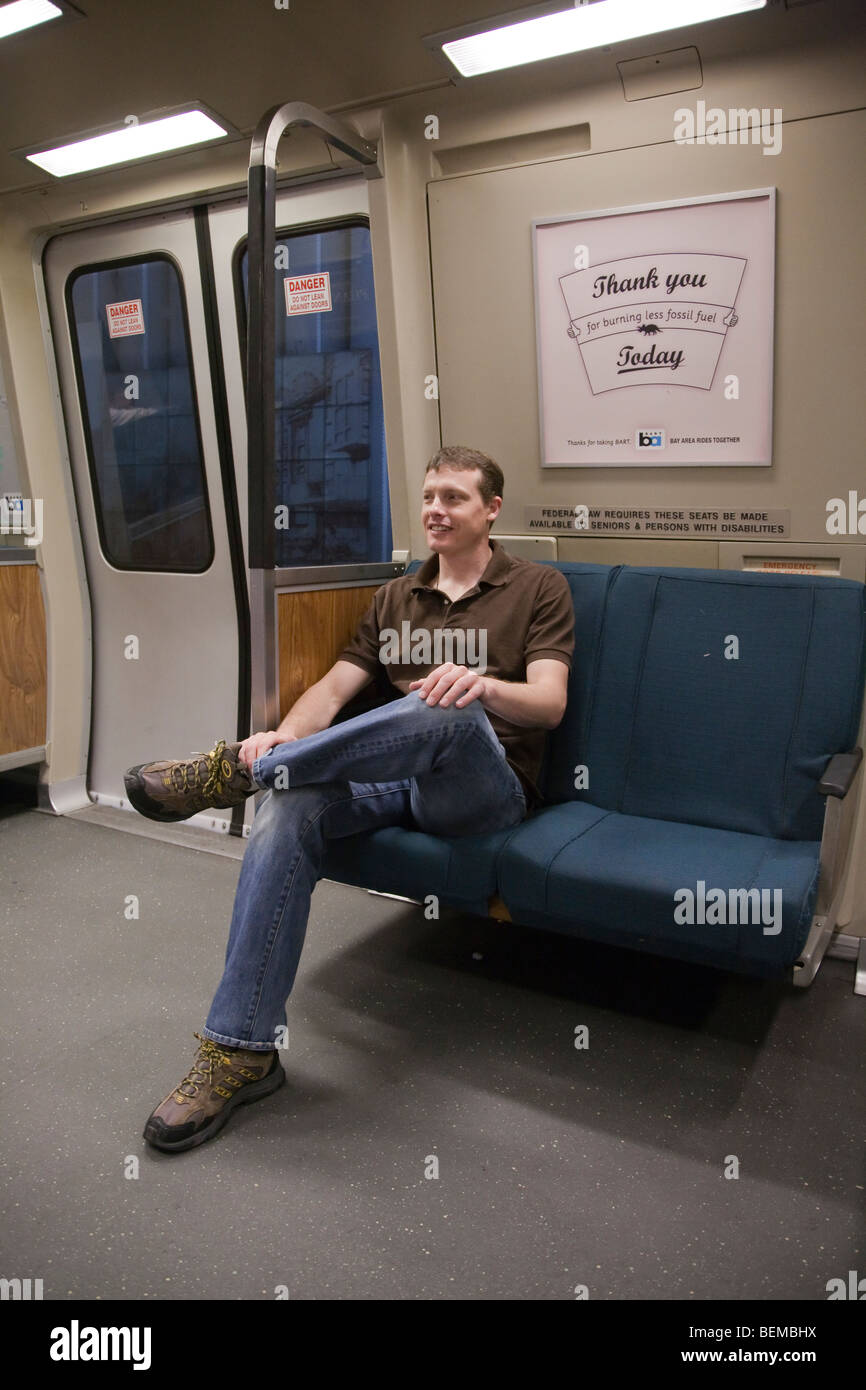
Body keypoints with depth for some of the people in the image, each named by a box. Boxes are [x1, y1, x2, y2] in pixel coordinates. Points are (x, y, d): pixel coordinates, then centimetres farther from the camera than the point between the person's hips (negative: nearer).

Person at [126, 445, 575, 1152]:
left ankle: (236, 770, -27)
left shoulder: (539, 589, 7)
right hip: (397, 777, 4)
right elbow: (334, 688, 10)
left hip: (487, 788, -4)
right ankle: (241, 1049, -22)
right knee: (288, 806, -27)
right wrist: (282, 738, -13)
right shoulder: (395, 598, 20)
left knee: (450, 710, -39)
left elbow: (550, 702, -8)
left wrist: (483, 685, -32)